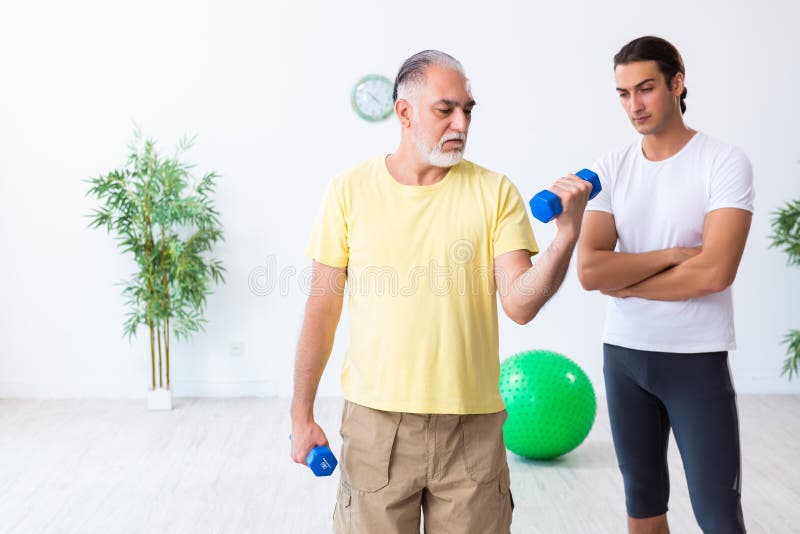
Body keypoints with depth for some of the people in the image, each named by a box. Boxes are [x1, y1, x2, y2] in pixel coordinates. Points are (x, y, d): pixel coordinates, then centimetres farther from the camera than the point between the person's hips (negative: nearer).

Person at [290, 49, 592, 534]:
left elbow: (520, 305, -8)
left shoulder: (495, 192, -1)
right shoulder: (350, 190, -2)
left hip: (473, 423, 1)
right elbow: (323, 308, 1)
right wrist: (302, 414, 2)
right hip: (375, 421, 0)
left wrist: (567, 234, -23)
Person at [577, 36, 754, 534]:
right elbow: (589, 270, -8)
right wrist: (671, 254, -14)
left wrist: (625, 282, -10)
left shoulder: (725, 161, -9)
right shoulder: (612, 167, 2)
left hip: (697, 358, -4)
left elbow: (714, 272, -20)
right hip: (623, 354, 4)